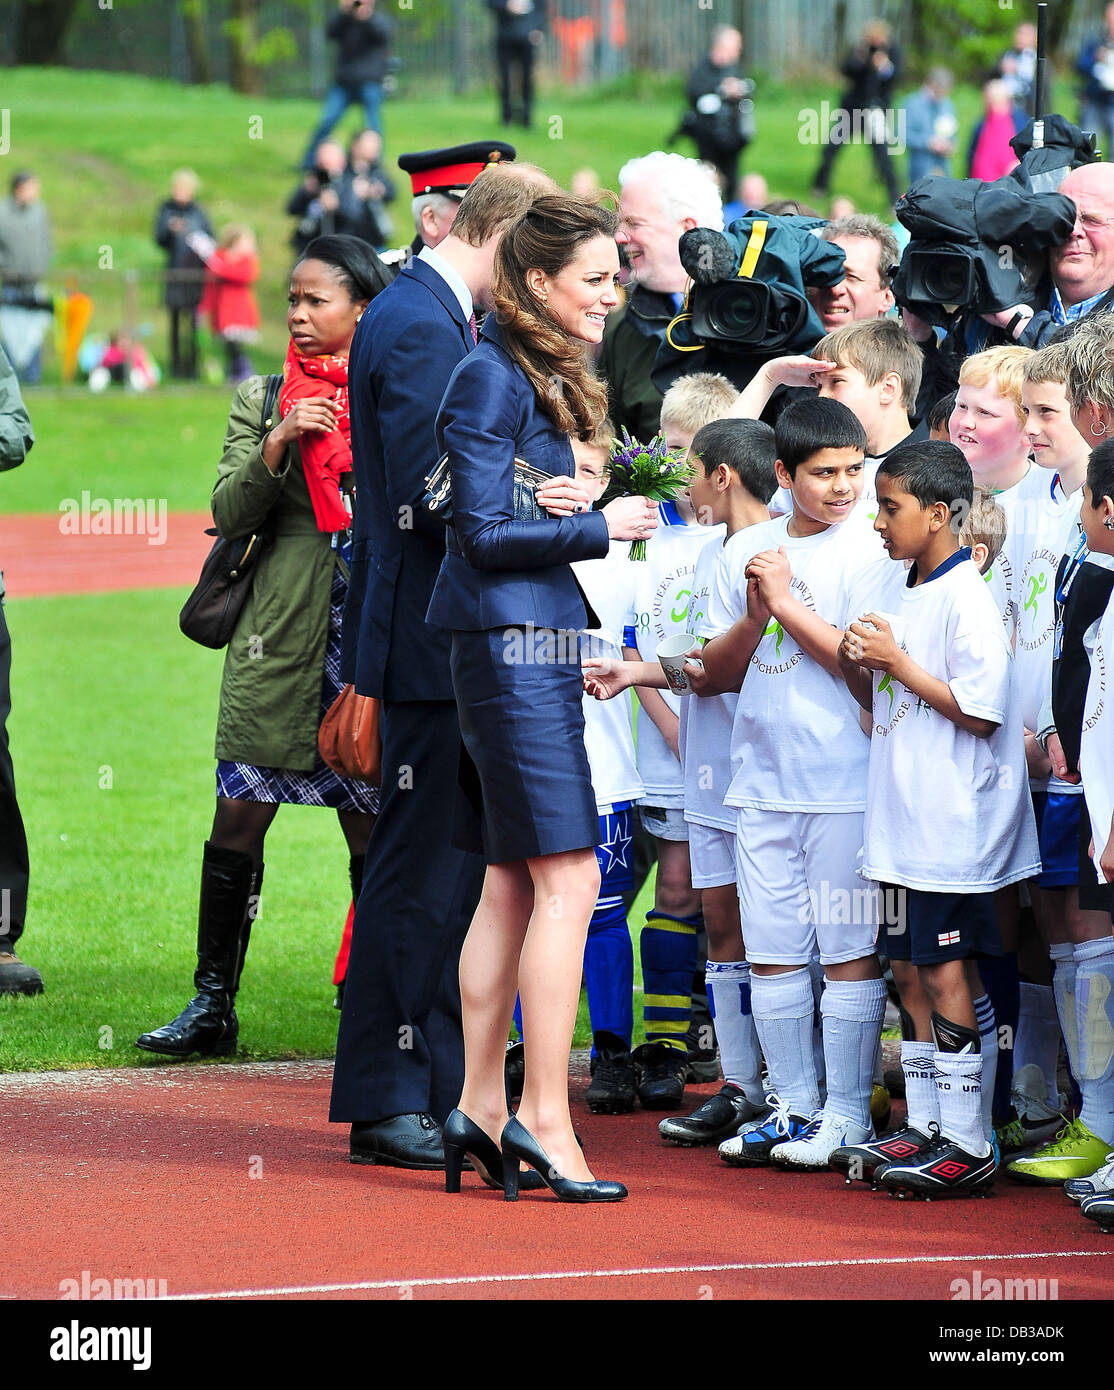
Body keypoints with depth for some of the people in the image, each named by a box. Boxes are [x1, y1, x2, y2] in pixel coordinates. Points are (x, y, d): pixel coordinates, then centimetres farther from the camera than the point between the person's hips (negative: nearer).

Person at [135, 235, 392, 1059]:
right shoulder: (262, 399, 10)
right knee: (238, 819, -1)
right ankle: (214, 1005, 6)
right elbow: (230, 514, -1)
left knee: (371, 830, 2)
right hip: (279, 636, 1)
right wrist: (277, 447, -14)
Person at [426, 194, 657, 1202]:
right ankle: (542, 1115, -9)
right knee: (568, 878, -10)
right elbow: (485, 534, -15)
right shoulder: (492, 377, -12)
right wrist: (602, 528, -10)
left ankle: (479, 1109, 12)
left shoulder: (546, 378, 16)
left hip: (534, 644, 10)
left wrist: (573, 506, 1)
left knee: (514, 883, 10)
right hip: (514, 646, -10)